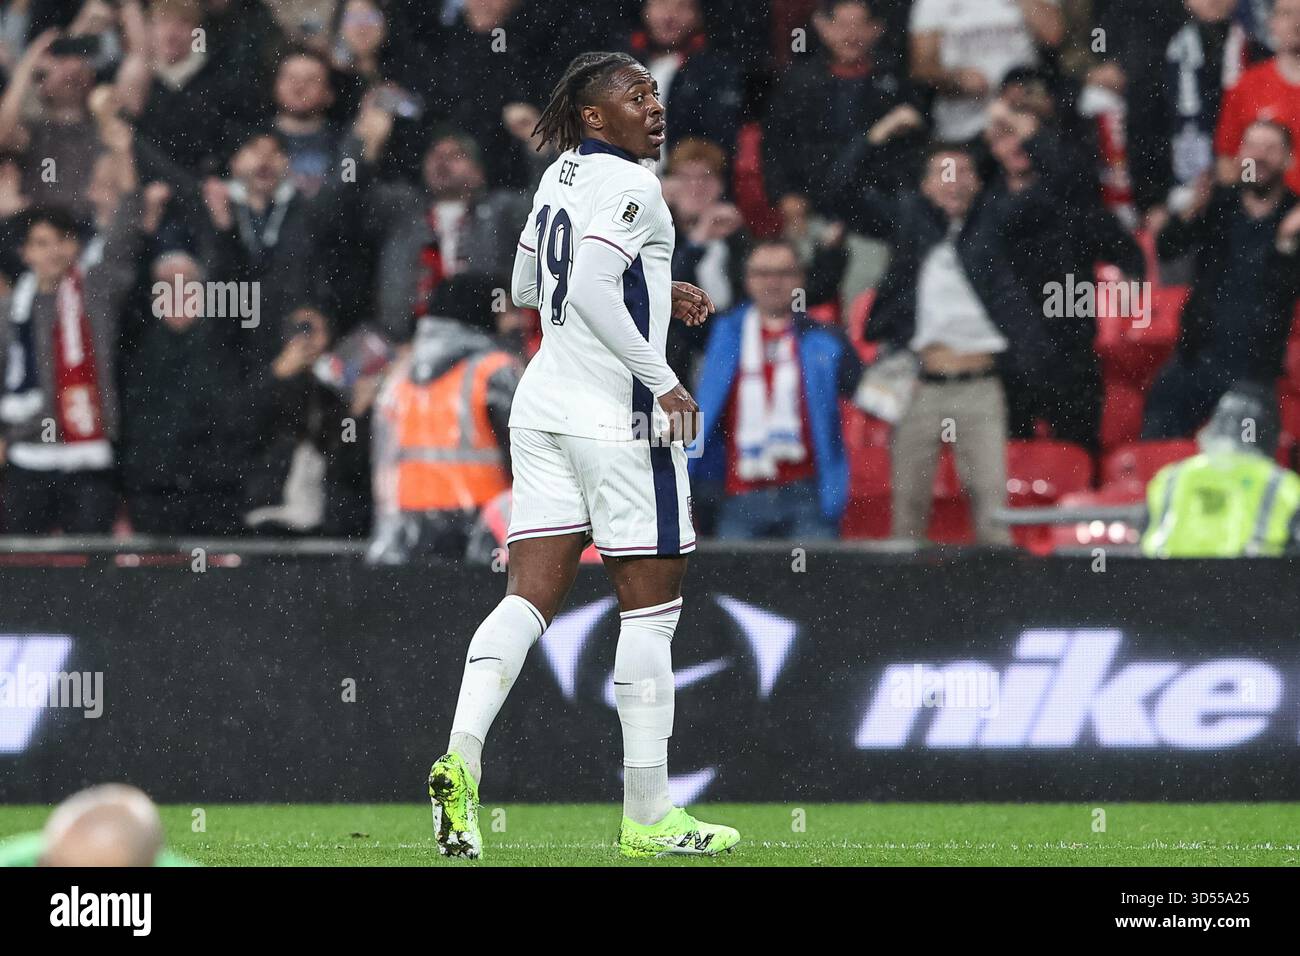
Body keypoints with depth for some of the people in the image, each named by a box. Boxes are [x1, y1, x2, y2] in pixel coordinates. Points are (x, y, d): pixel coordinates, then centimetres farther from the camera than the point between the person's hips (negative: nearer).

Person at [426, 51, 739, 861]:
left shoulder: (559, 177, 14)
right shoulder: (629, 185, -11)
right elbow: (590, 284, -24)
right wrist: (661, 379, -20)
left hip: (544, 403, 8)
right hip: (617, 414, -8)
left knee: (531, 597, 2)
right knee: (652, 605, 0)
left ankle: (462, 757, -17)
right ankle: (648, 815, 3)